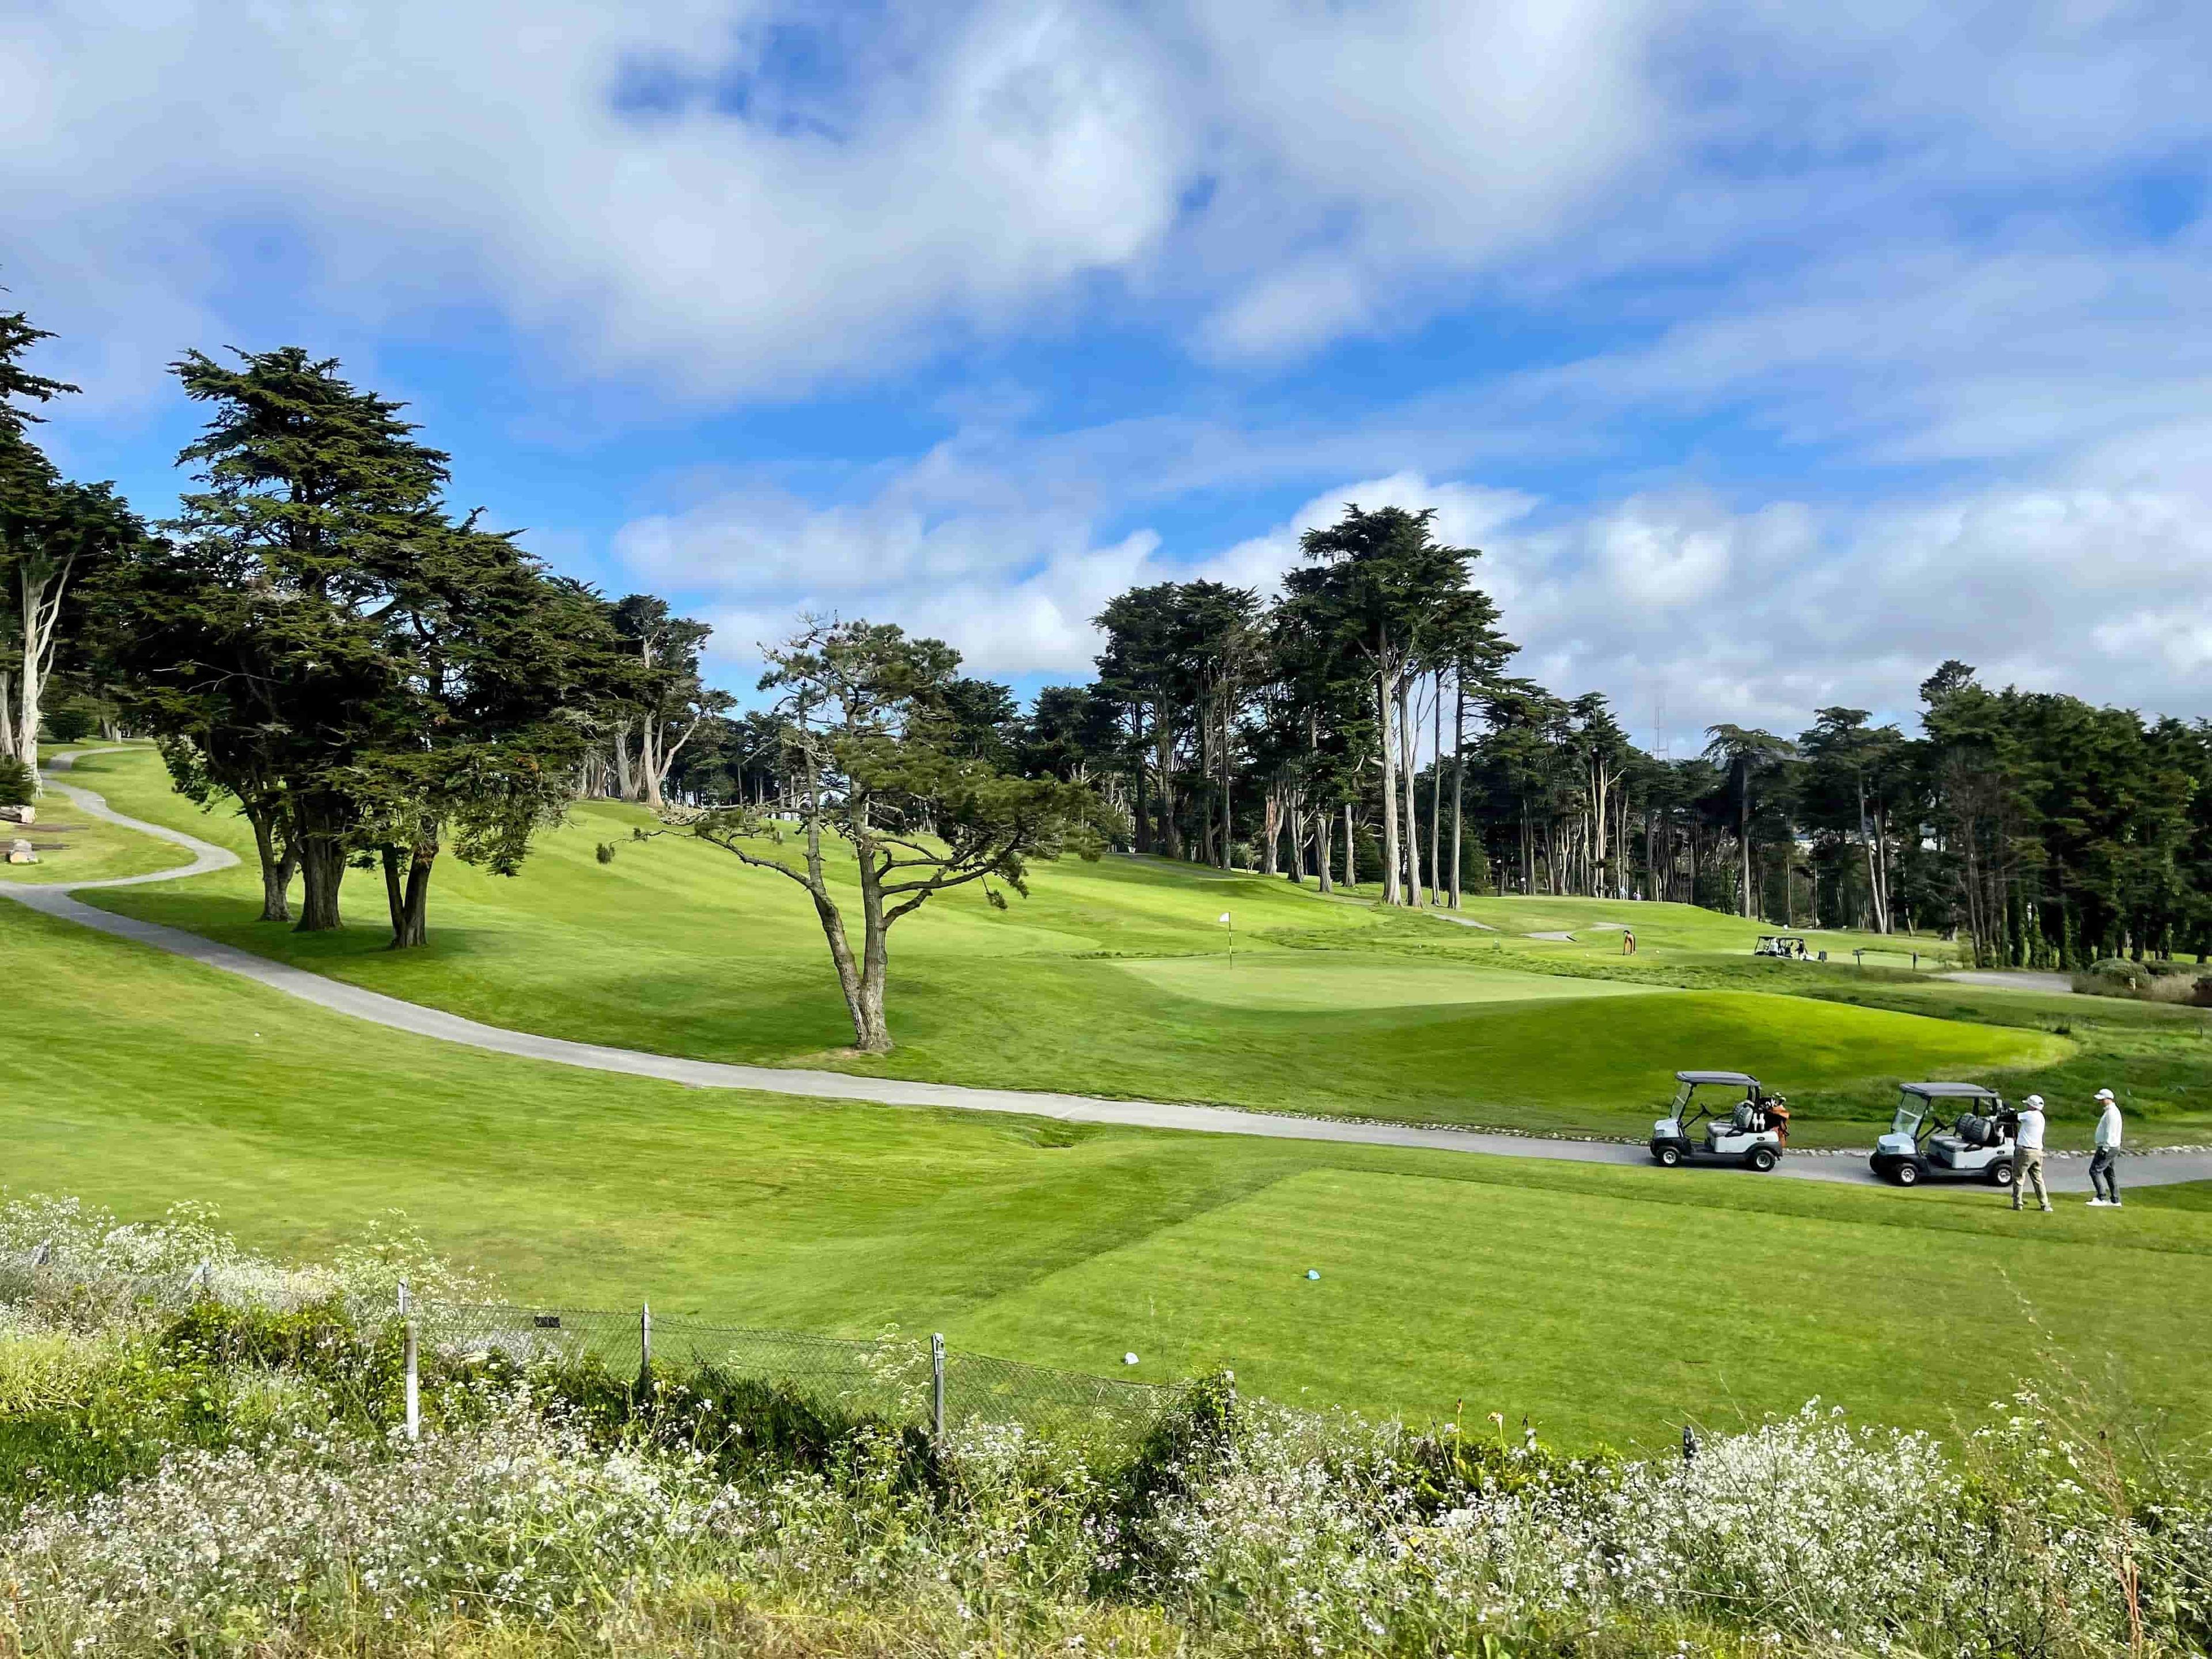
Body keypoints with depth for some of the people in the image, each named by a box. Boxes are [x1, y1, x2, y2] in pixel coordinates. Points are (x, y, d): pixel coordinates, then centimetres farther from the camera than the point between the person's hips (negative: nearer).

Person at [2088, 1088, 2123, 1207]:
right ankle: (2115, 1200, 16)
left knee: (2095, 1170, -10)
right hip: (2112, 1148, 11)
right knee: (2110, 1173, 13)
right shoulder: (2109, 1111, 16)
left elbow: (2110, 1132, -22)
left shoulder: (2111, 1112, -17)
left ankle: (2101, 1198, -10)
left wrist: (2105, 1148, -22)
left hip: (2108, 1148, -11)